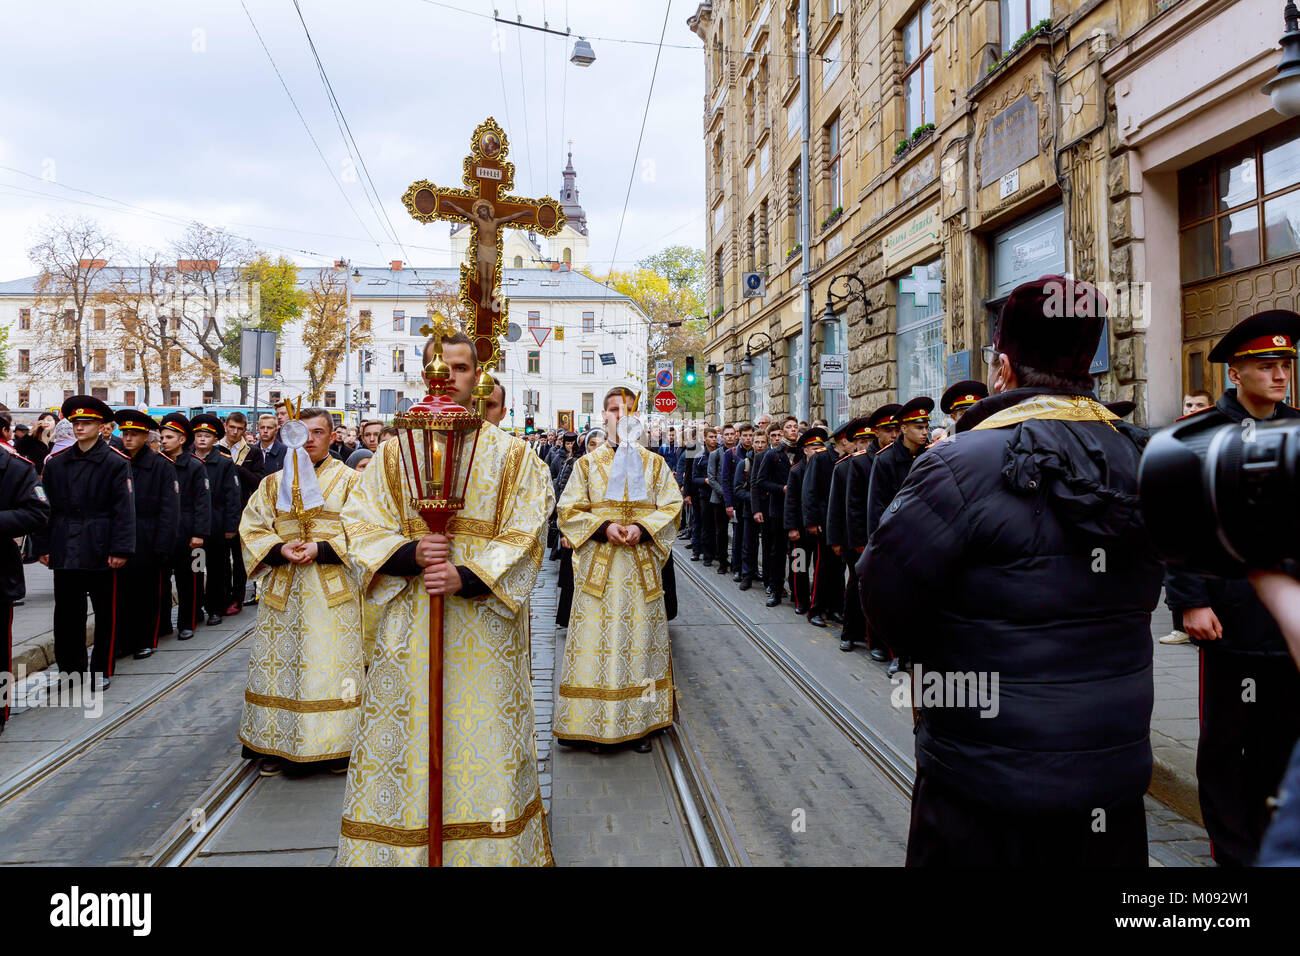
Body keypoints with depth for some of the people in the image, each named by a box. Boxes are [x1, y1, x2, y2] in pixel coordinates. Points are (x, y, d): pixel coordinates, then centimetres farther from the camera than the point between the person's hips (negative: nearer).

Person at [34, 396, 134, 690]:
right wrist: (43, 546, 5)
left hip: (100, 550, -3)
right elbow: (47, 507, 10)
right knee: (67, 610, 10)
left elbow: (124, 508, -8)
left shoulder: (116, 462, -4)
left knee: (105, 611, 6)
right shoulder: (56, 461, 7)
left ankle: (102, 669, 18)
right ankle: (70, 666, 23)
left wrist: (121, 548, -13)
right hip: (65, 550, 4)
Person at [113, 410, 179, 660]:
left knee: (147, 593, 7)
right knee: (122, 591, 6)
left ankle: (146, 642, 19)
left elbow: (169, 509, -7)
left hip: (147, 543, -3)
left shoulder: (161, 465, -5)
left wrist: (161, 547, -12)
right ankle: (125, 641, 19)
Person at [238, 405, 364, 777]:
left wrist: (322, 548, -17)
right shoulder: (273, 483, 12)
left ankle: (336, 746, 10)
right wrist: (280, 549, -10)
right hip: (283, 590, 3)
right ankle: (275, 746, 18)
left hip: (334, 590, -3)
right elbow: (251, 529, 8)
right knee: (280, 664, 6)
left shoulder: (351, 480, 2)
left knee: (331, 664, -1)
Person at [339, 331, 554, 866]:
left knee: (485, 740, 4)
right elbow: (360, 530, 4)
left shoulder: (511, 454, 3)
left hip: (484, 621, -1)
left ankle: (491, 850, 21)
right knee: (401, 745, 6)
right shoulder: (395, 451, 9)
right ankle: (399, 850, 23)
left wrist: (468, 577, -18)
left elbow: (524, 539, -4)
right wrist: (411, 554, -15)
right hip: (408, 621, 2)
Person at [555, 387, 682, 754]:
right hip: (597, 566, -1)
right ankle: (595, 725, 7)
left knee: (640, 641, 3)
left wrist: (642, 528, -12)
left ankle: (640, 723, 12)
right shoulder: (587, 463, 8)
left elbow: (671, 507, 5)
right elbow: (570, 511, 4)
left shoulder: (654, 464, 10)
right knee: (597, 640, -2)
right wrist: (603, 527, -13)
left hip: (641, 566, 1)